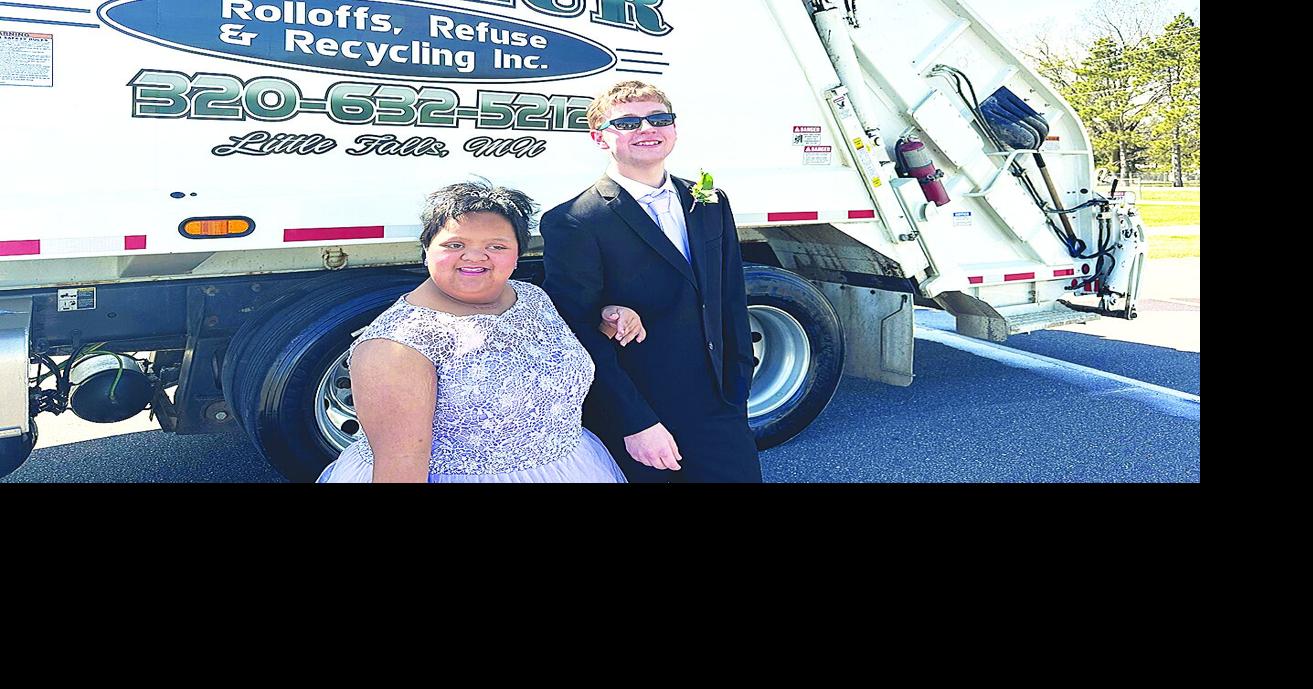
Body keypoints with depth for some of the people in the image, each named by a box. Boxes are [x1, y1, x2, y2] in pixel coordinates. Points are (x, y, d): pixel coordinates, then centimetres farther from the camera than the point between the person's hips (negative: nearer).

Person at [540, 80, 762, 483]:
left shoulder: (710, 204, 9)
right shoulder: (573, 224, -13)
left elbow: (732, 302, 13)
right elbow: (578, 335, -16)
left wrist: (739, 386, 11)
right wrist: (636, 423, -18)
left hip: (717, 414, 6)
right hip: (627, 428, -5)